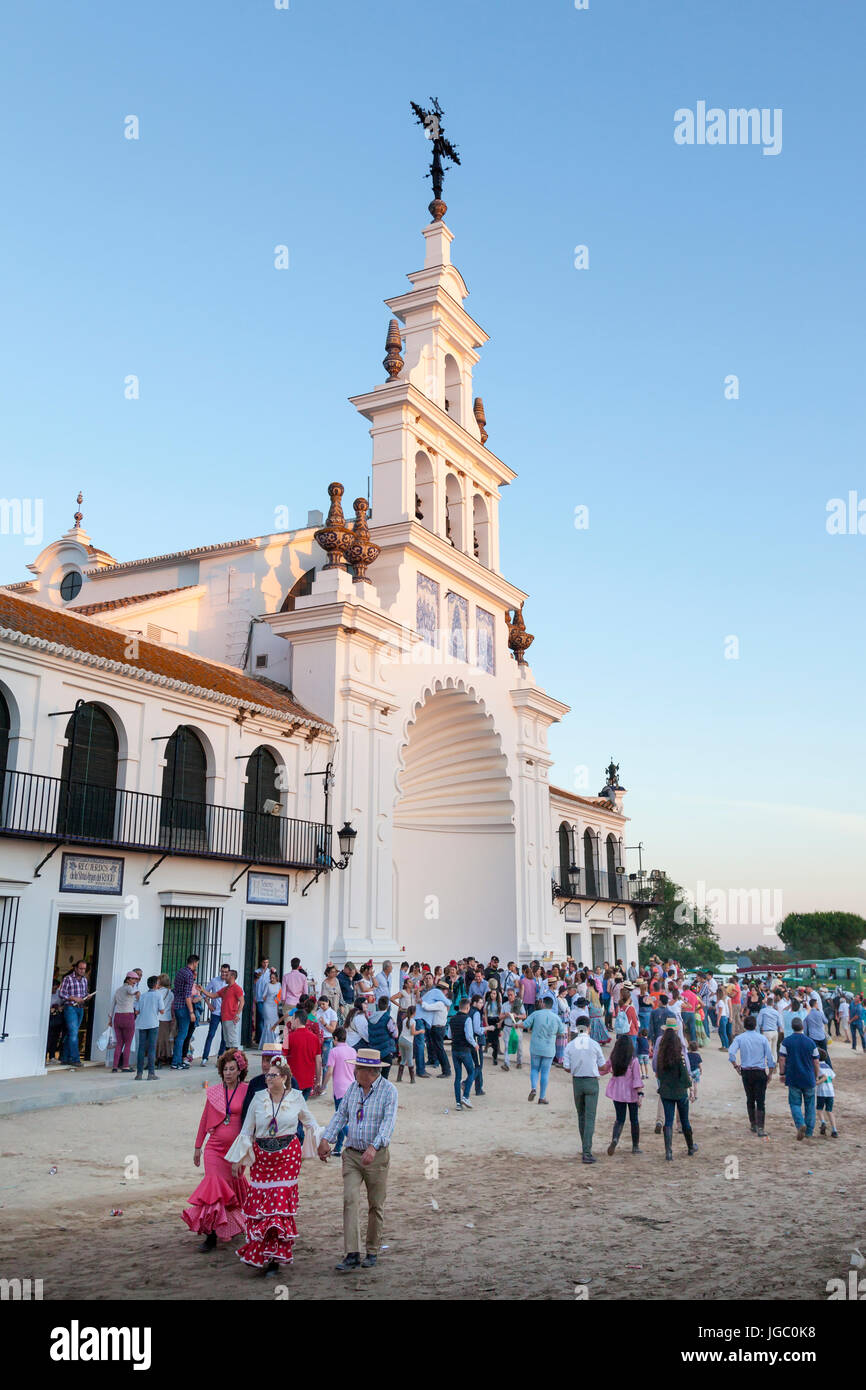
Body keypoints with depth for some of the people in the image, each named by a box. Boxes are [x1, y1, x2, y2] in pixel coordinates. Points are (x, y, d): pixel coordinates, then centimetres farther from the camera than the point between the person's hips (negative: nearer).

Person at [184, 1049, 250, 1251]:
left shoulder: (247, 1091, -6)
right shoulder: (213, 1092, 3)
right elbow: (205, 1119, 11)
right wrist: (198, 1146, 14)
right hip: (215, 1147, 1)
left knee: (234, 1183, 11)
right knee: (214, 1184, -6)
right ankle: (211, 1234, 0)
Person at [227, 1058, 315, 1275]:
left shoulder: (296, 1098, 0)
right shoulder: (259, 1098, 2)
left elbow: (308, 1120, 18)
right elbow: (247, 1129, 8)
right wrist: (239, 1158, 6)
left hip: (288, 1155, -2)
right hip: (262, 1156, 2)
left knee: (281, 1203, -6)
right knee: (258, 1203, 1)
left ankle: (274, 1258, 2)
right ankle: (258, 1253, 21)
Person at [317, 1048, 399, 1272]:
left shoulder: (388, 1090, -12)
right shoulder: (353, 1087, 5)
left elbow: (388, 1122, -22)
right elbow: (341, 1115, 12)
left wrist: (373, 1147, -35)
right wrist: (326, 1139, 1)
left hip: (377, 1155, -4)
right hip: (352, 1154, 4)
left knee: (376, 1206, 7)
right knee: (350, 1201, -8)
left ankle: (372, 1252, 23)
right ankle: (352, 1255, -7)